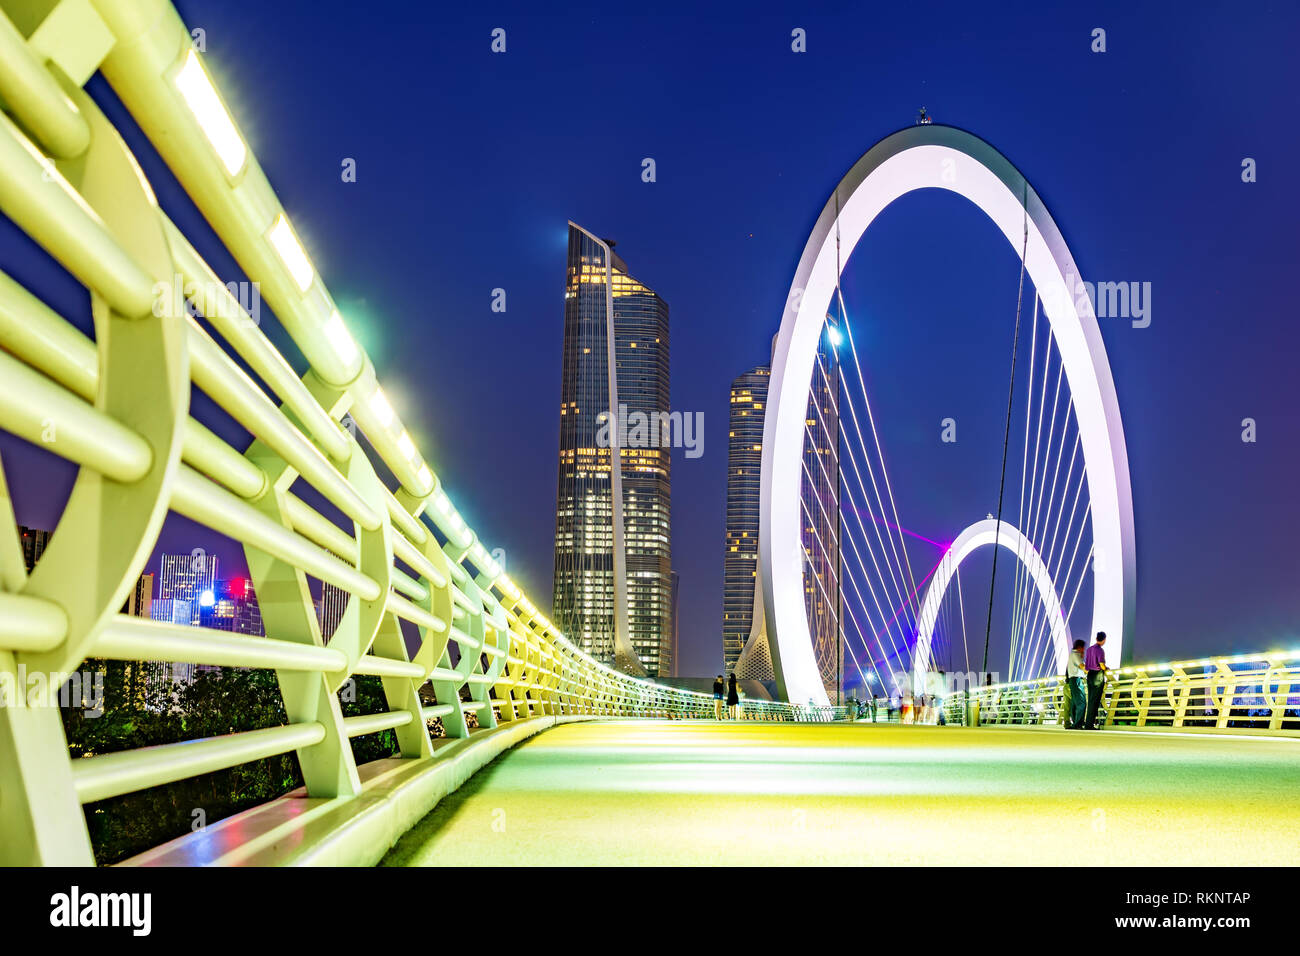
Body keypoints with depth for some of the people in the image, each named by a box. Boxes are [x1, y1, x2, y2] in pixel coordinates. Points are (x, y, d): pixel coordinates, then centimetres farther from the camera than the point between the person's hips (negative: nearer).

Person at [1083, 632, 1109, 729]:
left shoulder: (1089, 649, 13)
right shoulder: (1100, 650, -11)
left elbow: (1085, 666, 16)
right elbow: (1102, 665, -17)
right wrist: (1107, 669, 3)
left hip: (1090, 675, 8)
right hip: (1098, 675, -8)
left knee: (1091, 701, 9)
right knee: (1095, 701, -7)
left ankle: (1088, 724, 6)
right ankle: (1089, 725, -10)